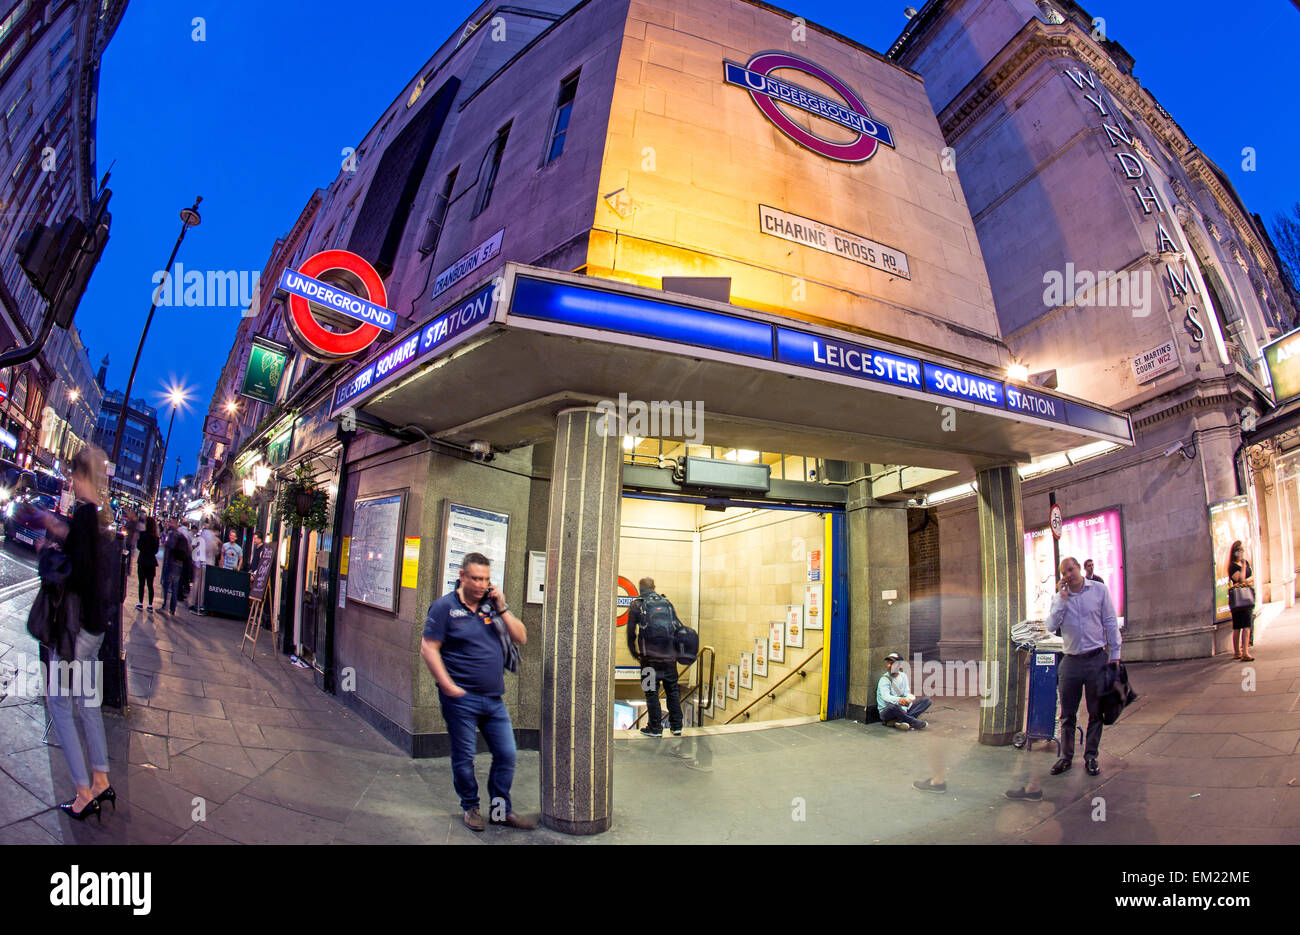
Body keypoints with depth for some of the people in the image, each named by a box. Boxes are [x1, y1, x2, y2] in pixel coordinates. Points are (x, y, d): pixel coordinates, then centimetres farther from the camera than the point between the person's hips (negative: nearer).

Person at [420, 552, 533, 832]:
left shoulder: (493, 605, 7)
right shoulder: (445, 606, -5)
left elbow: (521, 638, 5)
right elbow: (428, 648, -9)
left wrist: (502, 609, -8)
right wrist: (448, 686, -15)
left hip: (494, 698, 5)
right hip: (461, 698, -4)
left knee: (507, 755, 7)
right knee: (464, 757, 7)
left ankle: (500, 809, 22)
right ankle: (470, 807, 28)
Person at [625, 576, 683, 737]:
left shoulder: (636, 605, 2)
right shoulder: (667, 603, 12)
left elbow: (631, 633, 1)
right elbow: (679, 627, 12)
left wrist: (634, 653, 13)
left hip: (650, 657, -3)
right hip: (670, 656, 3)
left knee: (652, 692, 5)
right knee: (673, 690, 13)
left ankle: (655, 728, 8)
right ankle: (676, 726, 17)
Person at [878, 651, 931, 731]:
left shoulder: (903, 676, 8)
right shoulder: (884, 679, -11)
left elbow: (907, 694, 0)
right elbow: (885, 696, -29)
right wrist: (899, 700, -49)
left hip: (902, 710, 7)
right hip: (886, 712, -7)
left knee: (926, 700, -7)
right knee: (893, 706, -41)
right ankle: (915, 722, -21)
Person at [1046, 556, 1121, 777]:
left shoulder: (1099, 590, 1)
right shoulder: (1059, 598, 6)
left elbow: (1110, 623, 3)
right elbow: (1051, 627, -5)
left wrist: (1115, 655, 0)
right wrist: (1062, 599, -10)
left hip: (1097, 659, -1)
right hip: (1071, 661, 1)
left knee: (1096, 711, 6)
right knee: (1067, 713, 5)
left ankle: (1091, 757, 18)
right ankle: (1066, 756, 15)